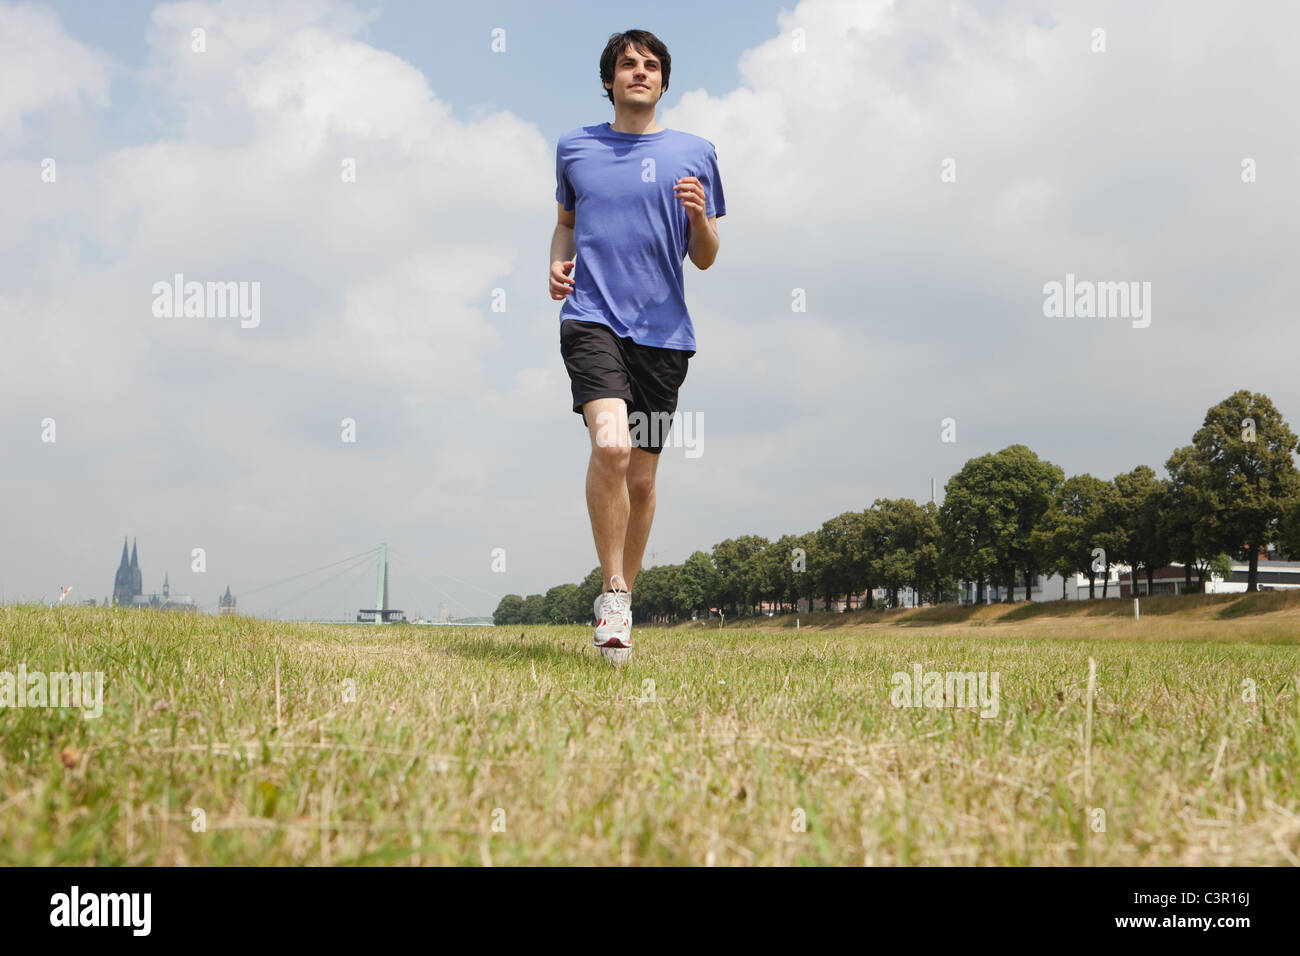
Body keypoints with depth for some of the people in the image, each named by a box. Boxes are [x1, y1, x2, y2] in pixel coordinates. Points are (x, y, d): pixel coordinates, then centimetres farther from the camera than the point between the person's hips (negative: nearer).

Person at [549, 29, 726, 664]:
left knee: (642, 477, 5)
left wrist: (699, 216, -9)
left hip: (663, 331, 1)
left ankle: (623, 601, 23)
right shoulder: (574, 148, 13)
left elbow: (705, 259, 12)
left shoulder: (694, 153, 10)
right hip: (592, 317, -1)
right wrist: (557, 262, 7)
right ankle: (612, 591, -11)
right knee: (610, 445, -24)